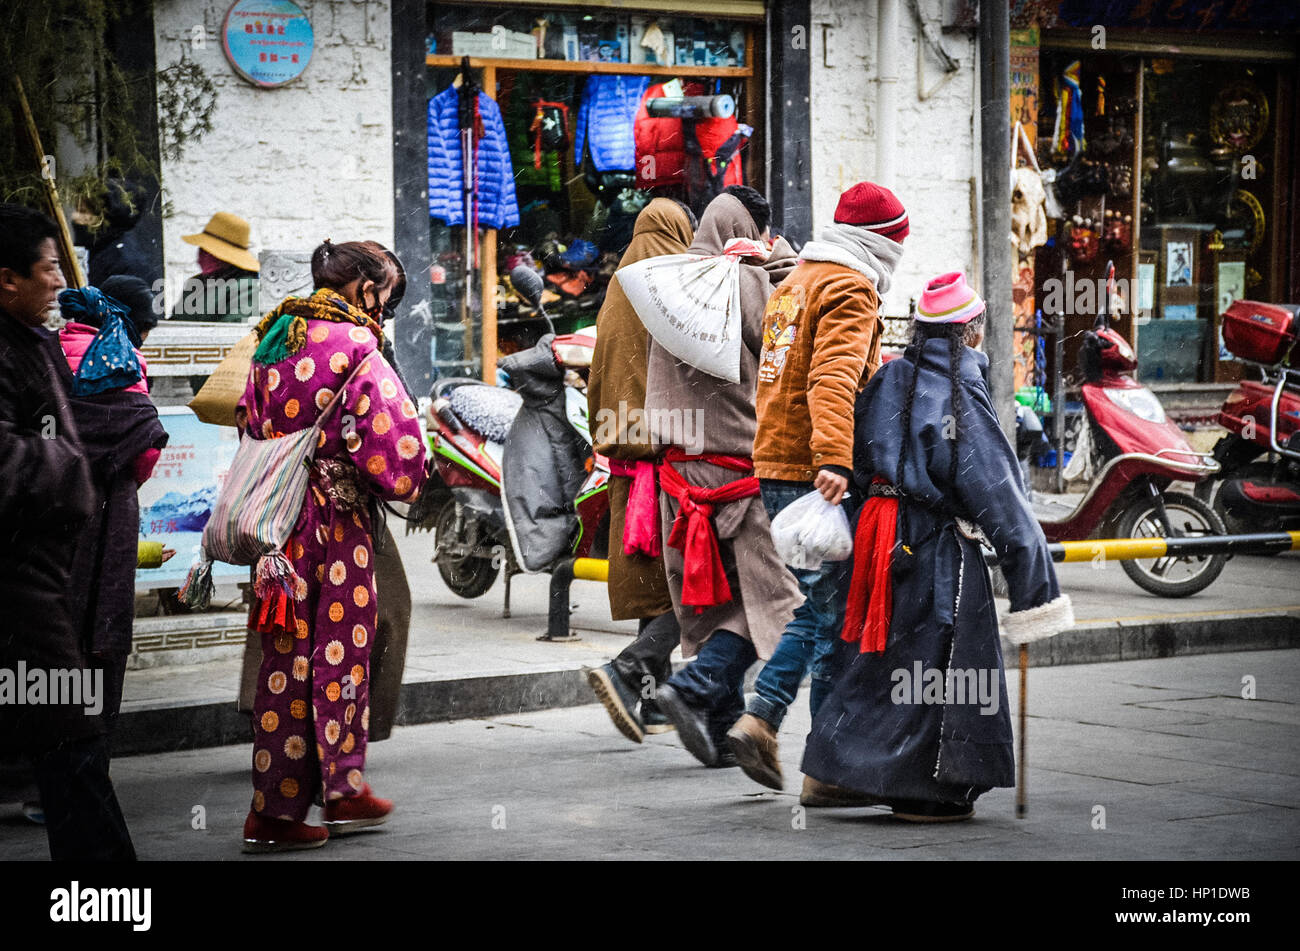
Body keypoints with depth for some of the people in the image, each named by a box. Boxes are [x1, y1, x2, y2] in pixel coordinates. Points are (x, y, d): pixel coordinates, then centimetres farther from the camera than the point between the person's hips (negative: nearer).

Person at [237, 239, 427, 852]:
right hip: (334, 512, -6)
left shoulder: (273, 337, 12)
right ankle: (343, 789, 15)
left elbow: (250, 418, 18)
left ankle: (273, 809, 6)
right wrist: (402, 479, 4)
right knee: (342, 650, 7)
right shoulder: (353, 346, -12)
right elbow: (391, 430, -14)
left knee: (286, 654, 8)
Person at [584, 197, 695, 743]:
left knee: (655, 576, 11)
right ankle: (628, 671, -21)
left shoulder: (618, 294, 14)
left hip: (629, 452, 7)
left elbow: (598, 381, 17)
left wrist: (609, 441, 23)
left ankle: (654, 700, 11)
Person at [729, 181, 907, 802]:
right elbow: (833, 377, -25)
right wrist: (834, 459, -35)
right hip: (817, 474, -9)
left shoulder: (794, 284, 20)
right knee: (838, 618, -3)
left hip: (775, 470, 9)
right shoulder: (850, 288, -9)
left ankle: (760, 719, 7)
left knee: (818, 608, 18)